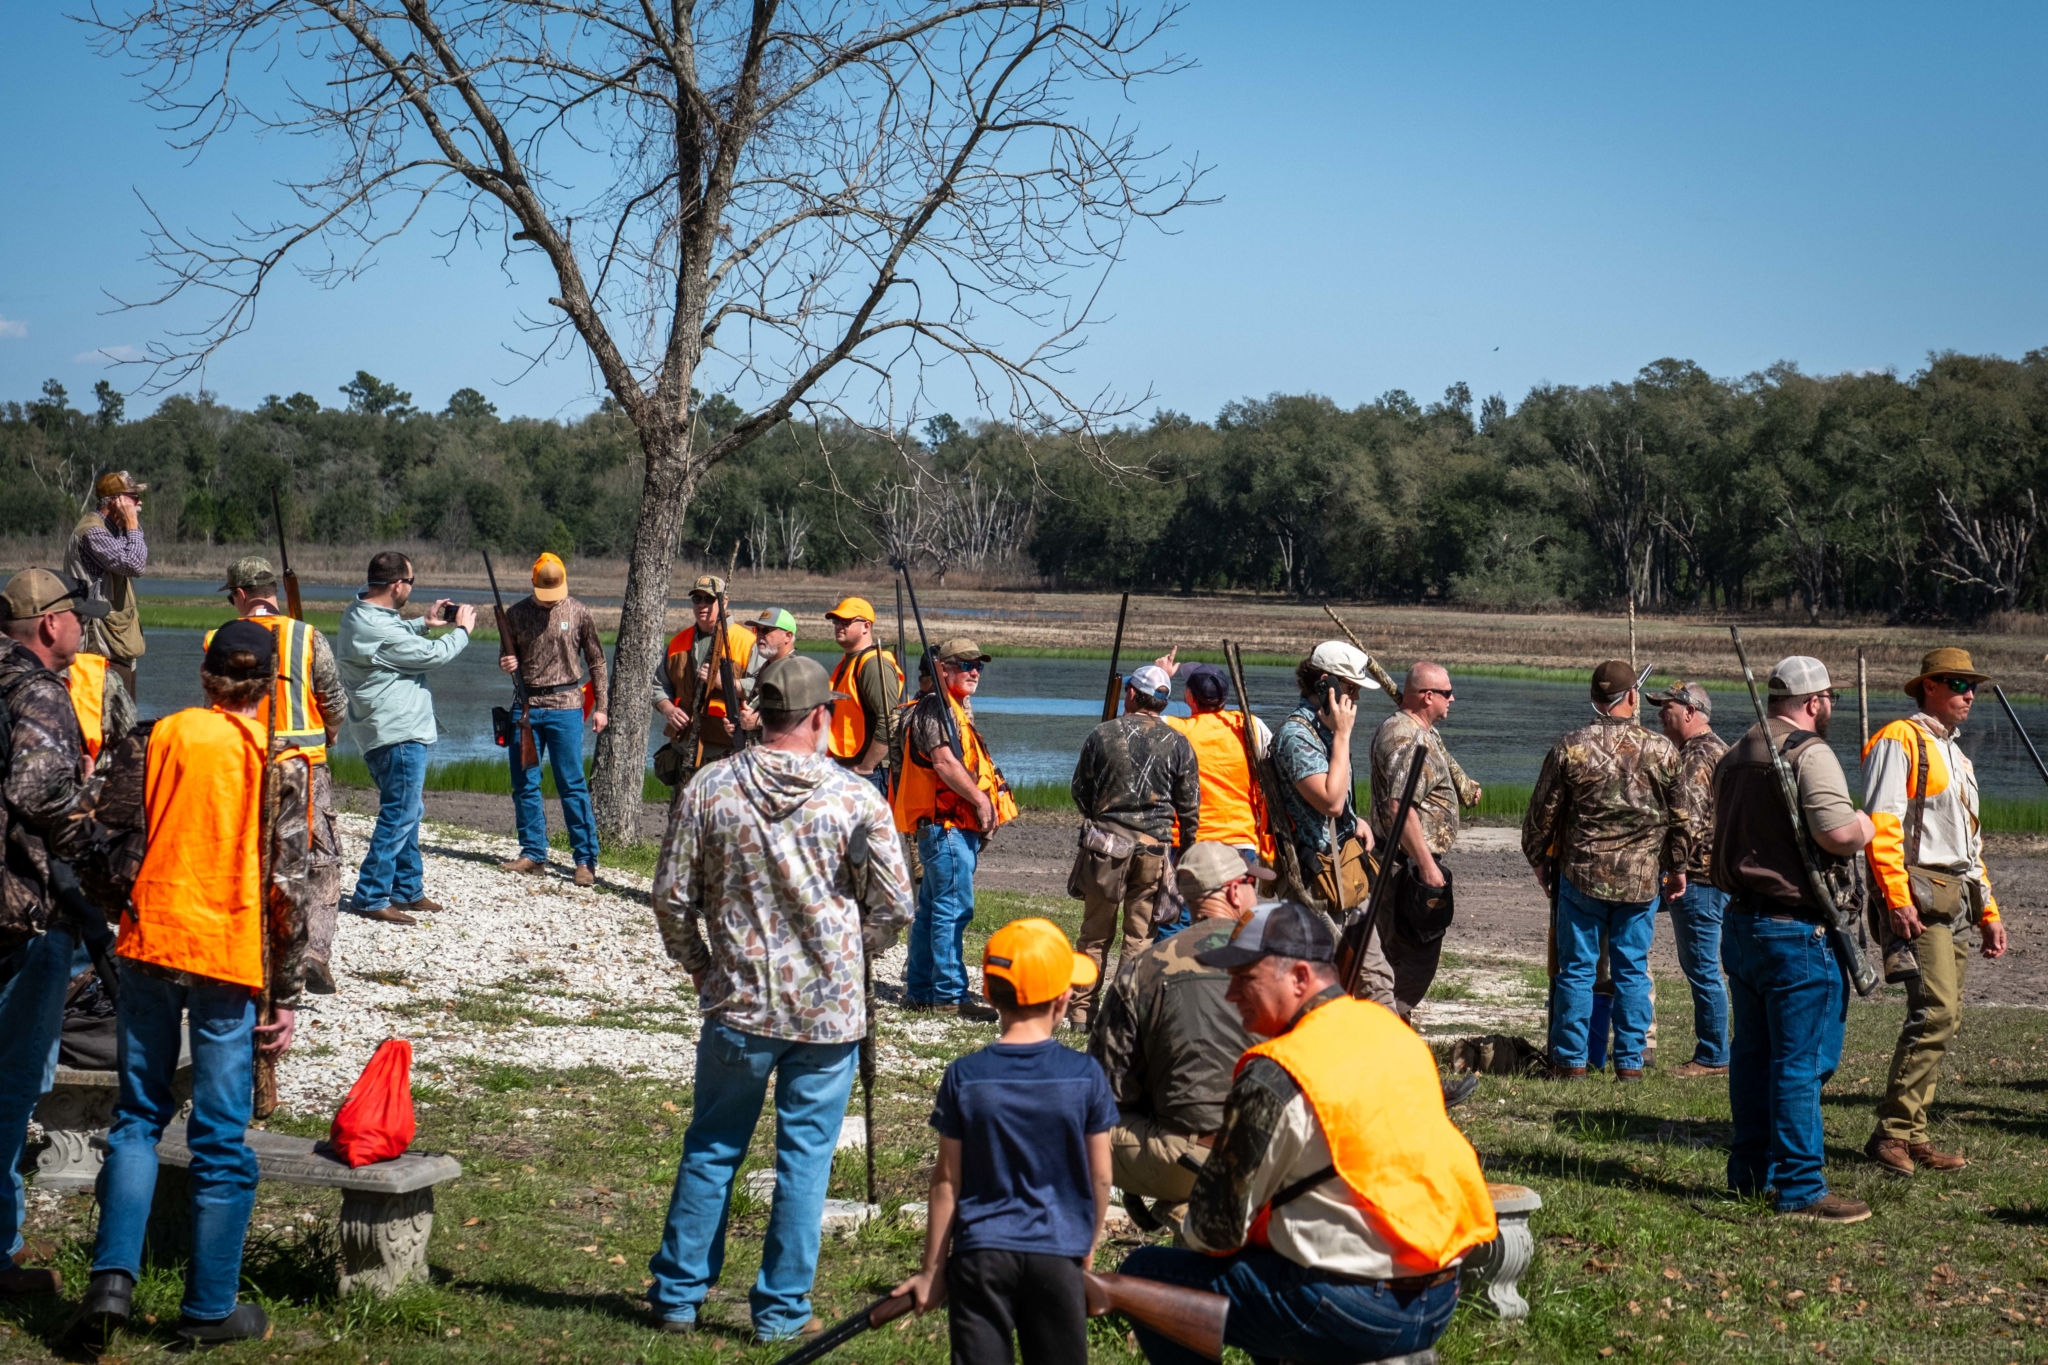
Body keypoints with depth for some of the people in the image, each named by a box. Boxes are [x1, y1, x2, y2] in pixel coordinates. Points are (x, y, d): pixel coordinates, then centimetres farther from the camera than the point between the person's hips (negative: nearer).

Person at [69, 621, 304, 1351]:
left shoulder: (165, 734, 2)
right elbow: (288, 887, -2)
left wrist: (111, 913, 18)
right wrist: (286, 997, 2)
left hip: (151, 942, 2)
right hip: (230, 959, -2)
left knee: (138, 1117, 15)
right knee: (222, 1139, 6)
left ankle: (113, 1278, 1)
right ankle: (210, 1310, 12)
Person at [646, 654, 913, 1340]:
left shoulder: (707, 790, -4)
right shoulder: (855, 798, -8)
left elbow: (672, 897, 0)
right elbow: (894, 903, -5)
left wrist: (699, 965, 16)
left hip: (737, 1004, 1)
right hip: (829, 1012, -1)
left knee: (710, 1150, 14)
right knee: (804, 1159, 8)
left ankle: (678, 1295, 20)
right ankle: (781, 1311, 13)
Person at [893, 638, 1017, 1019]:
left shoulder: (955, 709, 22)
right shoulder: (935, 709, -12)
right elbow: (943, 761, -23)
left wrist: (983, 815, 17)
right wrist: (980, 799, -19)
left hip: (958, 825, 11)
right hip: (945, 825, -11)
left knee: (932, 908, 14)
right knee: (954, 908, -11)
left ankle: (920, 989, 19)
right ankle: (949, 994, -10)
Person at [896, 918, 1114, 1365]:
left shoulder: (964, 1077, -5)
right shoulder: (1085, 1076, -6)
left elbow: (947, 1182, -1)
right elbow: (1099, 1178, 1)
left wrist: (932, 1269, 7)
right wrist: (1089, 1247, 18)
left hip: (980, 1255, 0)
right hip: (1057, 1256, 0)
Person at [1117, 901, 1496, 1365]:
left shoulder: (1274, 1079, -16)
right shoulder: (1393, 1031, 8)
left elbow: (1219, 1228, -9)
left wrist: (1191, 1232, 14)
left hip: (1354, 1316, -9)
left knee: (1144, 1273, 2)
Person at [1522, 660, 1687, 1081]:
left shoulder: (1570, 748, -7)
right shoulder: (1662, 751, -3)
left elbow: (1542, 813, 0)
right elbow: (1681, 816, 5)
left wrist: (1539, 860, 15)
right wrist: (1678, 867, 18)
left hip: (1582, 873, -1)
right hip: (1642, 878, 1)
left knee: (1576, 968, 6)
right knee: (1633, 971, 8)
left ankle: (1571, 1061, 9)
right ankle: (1630, 1062, 11)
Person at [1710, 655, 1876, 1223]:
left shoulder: (1734, 756, 14)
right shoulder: (1809, 753, -15)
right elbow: (1836, 833, -27)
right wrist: (1865, 826, -7)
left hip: (1740, 921, 9)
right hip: (1796, 931, -9)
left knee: (1752, 1053, 15)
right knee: (1801, 1062, -5)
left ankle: (1750, 1171, 24)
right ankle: (1801, 1188, -3)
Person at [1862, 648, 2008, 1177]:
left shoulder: (1957, 757, 25)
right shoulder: (1899, 741, -4)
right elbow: (1880, 826, -14)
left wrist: (1988, 912, 23)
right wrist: (1898, 899, -22)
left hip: (1955, 899, 9)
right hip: (1918, 893, -9)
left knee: (1941, 1016, 6)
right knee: (1935, 1011, -17)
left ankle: (1910, 1134, 10)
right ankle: (1893, 1132, -13)